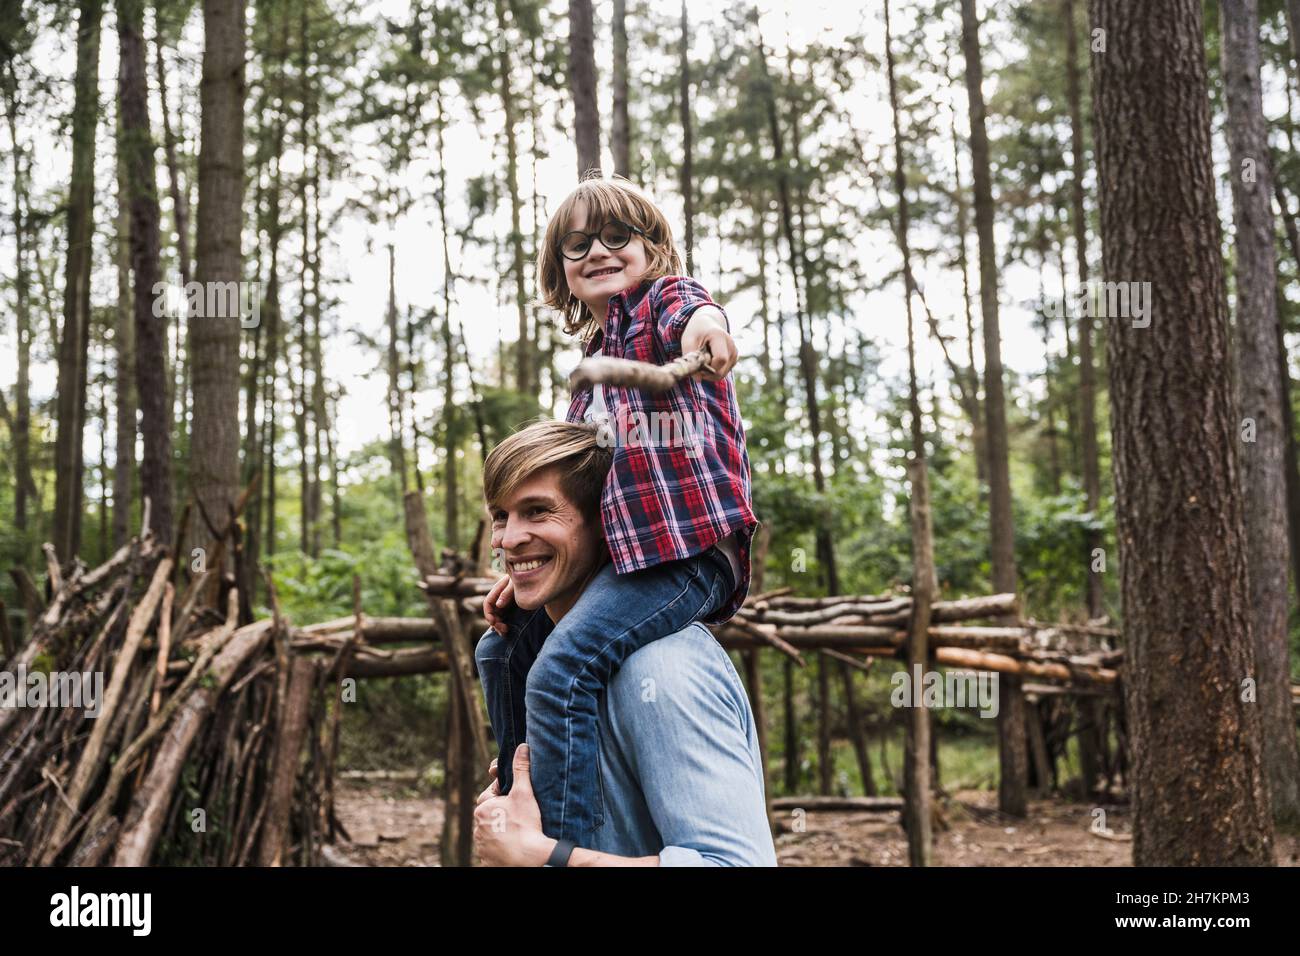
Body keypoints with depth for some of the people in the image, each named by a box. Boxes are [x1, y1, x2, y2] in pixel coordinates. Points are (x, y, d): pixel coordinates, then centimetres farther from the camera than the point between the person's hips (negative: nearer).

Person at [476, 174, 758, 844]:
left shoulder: (662, 300, 3)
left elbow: (685, 308, -24)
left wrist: (704, 320, -49)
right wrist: (527, 564, 15)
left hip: (688, 548, -10)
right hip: (624, 553, 10)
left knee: (559, 670, -27)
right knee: (503, 648, 21)